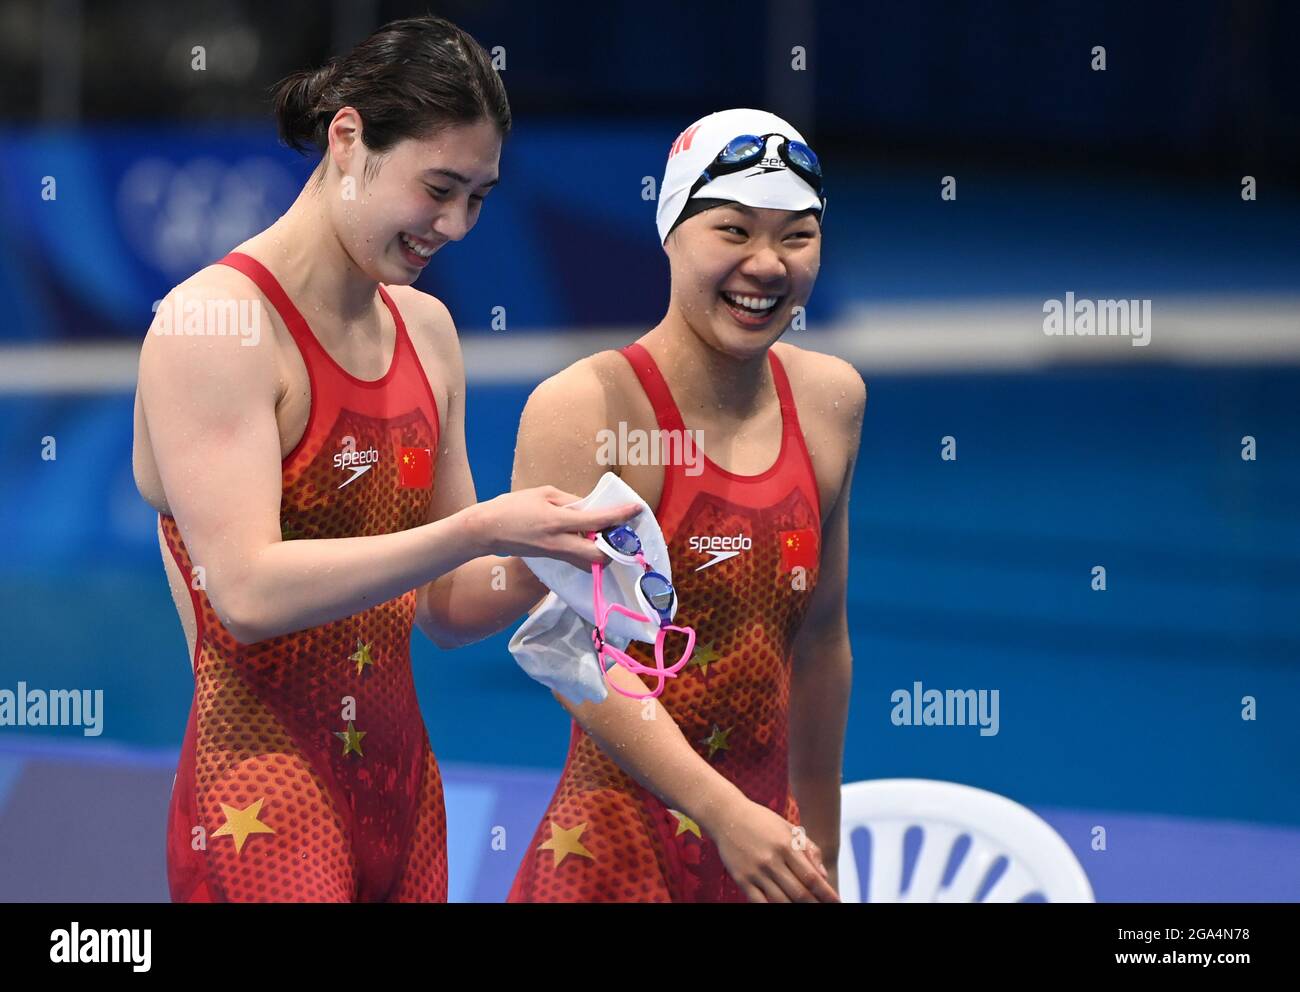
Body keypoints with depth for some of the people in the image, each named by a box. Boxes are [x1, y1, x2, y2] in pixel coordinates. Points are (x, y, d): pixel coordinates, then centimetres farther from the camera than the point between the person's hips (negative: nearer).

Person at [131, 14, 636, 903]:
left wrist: (545, 560, -5)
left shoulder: (426, 330, 11)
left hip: (402, 787, 7)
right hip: (262, 805, -7)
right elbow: (248, 590, -22)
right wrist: (479, 528, -24)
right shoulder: (214, 322, -11)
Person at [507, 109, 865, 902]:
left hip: (766, 856, 6)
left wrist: (822, 859, 16)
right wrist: (726, 815, -27)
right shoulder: (583, 409, -12)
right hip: (616, 857, -6)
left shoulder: (831, 400, 7)